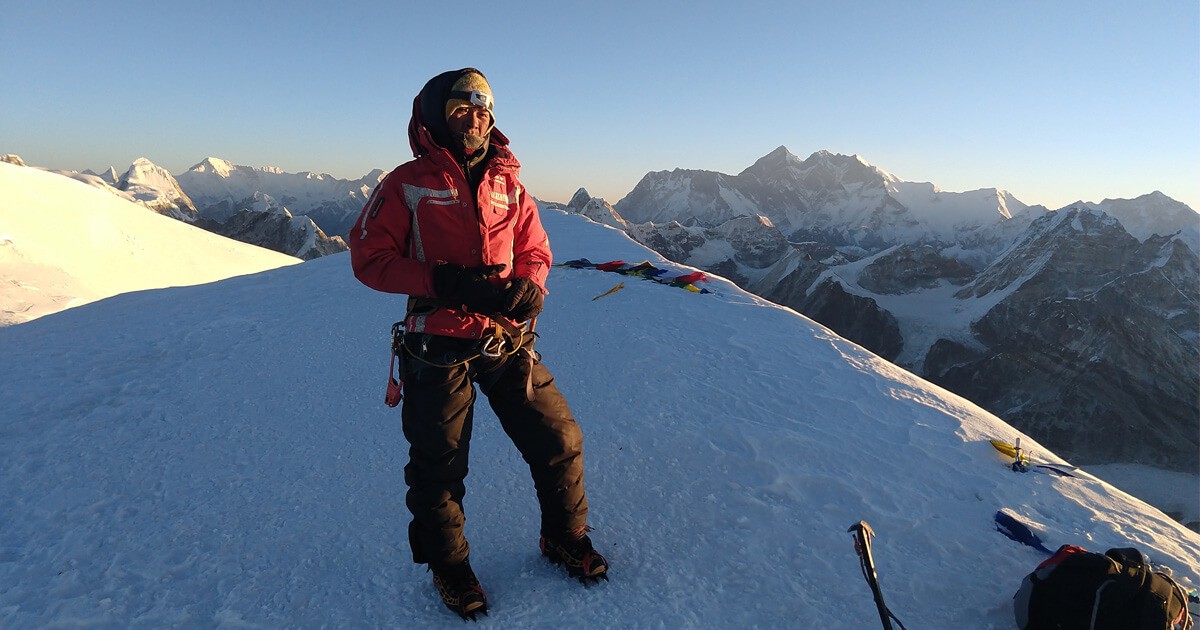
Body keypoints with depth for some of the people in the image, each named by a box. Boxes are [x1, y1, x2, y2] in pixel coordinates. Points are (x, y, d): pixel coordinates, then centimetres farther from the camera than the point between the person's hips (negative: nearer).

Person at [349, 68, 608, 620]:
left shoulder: (507, 184, 9)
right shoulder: (408, 183, -2)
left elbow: (534, 250, 14)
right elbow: (369, 256, -5)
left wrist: (527, 287, -10)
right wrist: (445, 282, -19)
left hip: (507, 340, 3)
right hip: (440, 345, -3)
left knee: (558, 440, 6)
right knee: (439, 466, 11)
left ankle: (563, 536, 33)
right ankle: (448, 564, 37)